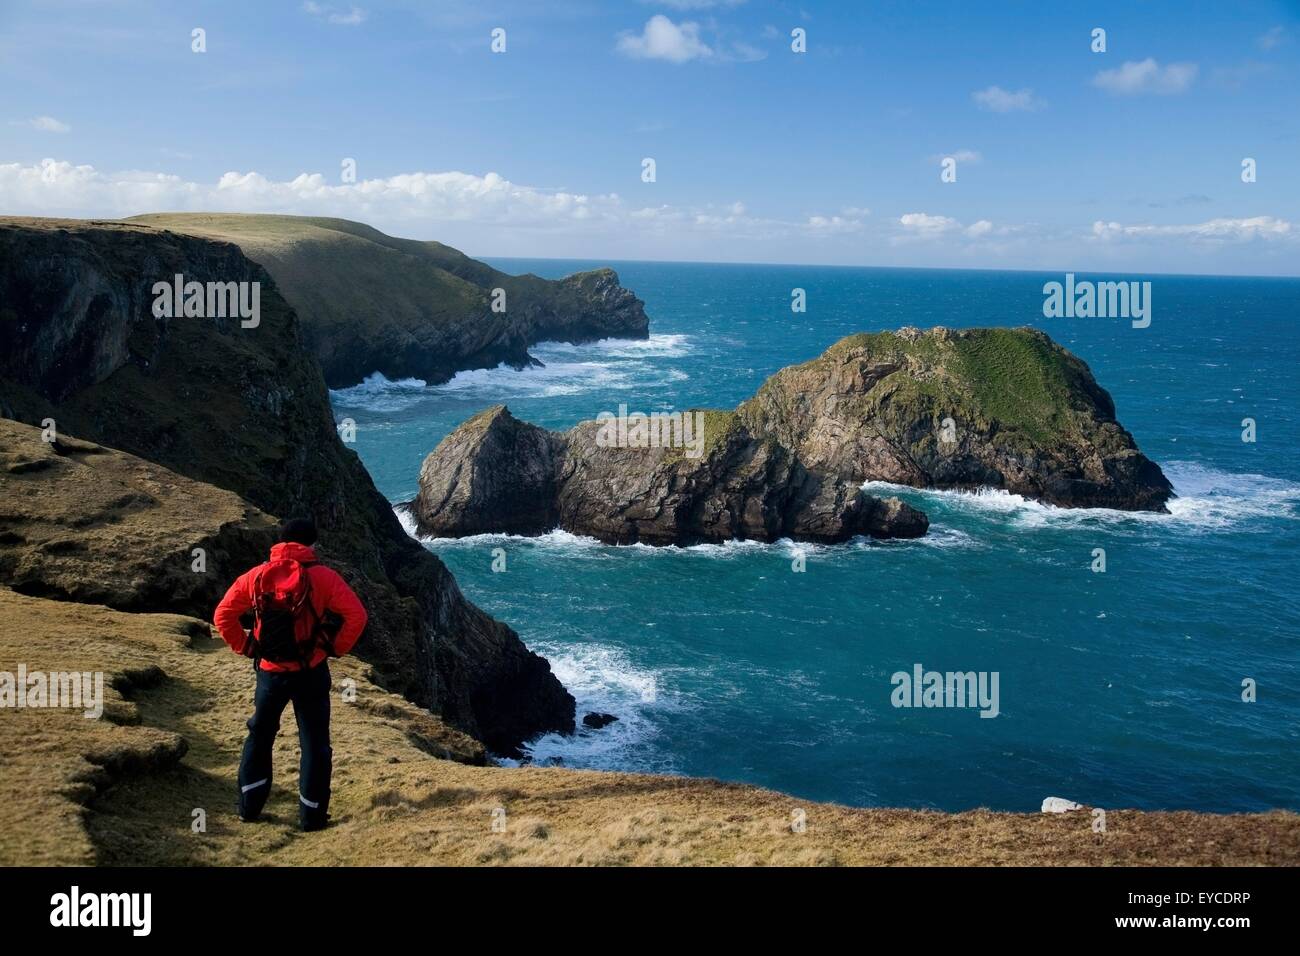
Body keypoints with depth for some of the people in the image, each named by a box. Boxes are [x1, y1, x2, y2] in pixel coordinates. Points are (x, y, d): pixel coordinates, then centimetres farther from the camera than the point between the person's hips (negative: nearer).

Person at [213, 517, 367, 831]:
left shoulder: (257, 576, -1)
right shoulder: (323, 577, -9)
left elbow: (223, 616, 2)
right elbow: (356, 615, -15)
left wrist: (246, 647, 8)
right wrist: (336, 648, -4)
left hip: (270, 672, 3)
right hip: (311, 673, -2)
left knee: (259, 736, 22)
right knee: (314, 742, 9)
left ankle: (249, 807, 26)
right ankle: (311, 815, 11)